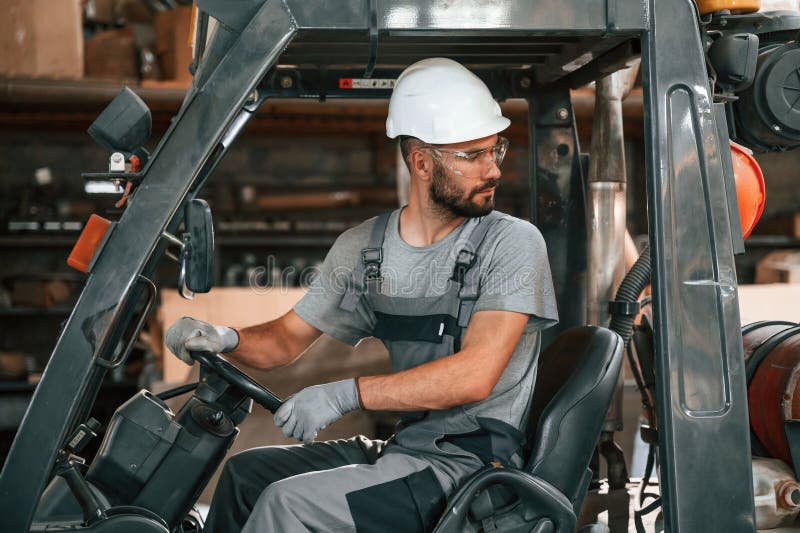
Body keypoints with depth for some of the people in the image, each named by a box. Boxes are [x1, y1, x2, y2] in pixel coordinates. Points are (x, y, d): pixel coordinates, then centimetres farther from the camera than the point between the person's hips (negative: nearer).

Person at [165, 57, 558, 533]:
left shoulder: (513, 243, -11)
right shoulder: (362, 248, 8)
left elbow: (474, 376, -21)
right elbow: (287, 340, 15)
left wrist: (347, 393, -26)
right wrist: (227, 340, -8)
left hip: (471, 460, -6)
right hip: (401, 448, 7)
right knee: (246, 472, 1)